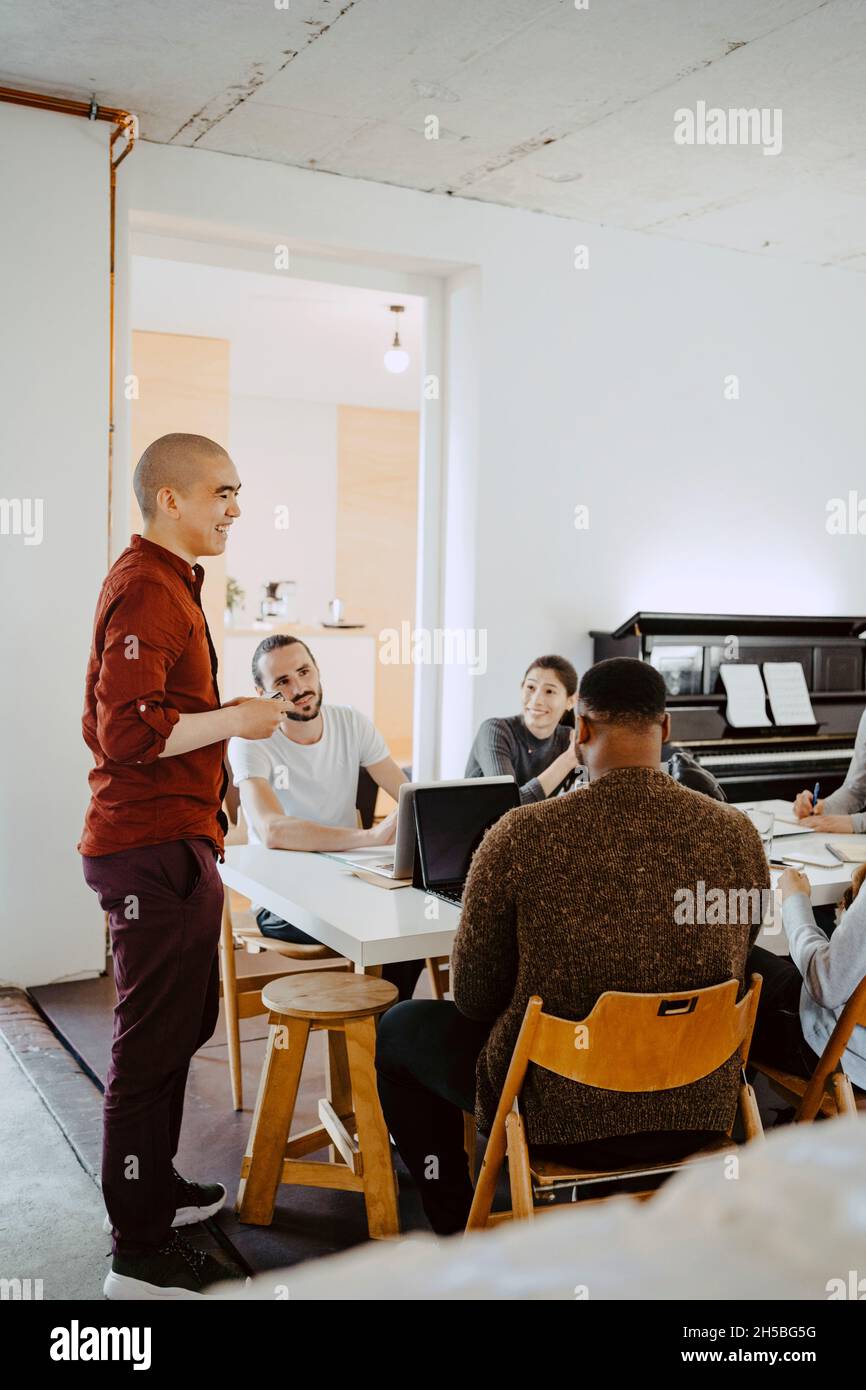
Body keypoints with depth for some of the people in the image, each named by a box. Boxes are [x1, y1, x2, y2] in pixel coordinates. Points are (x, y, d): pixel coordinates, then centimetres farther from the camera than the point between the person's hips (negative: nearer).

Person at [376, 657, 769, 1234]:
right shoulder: (739, 833, -10)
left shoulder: (522, 835, -21)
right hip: (700, 1111, 4)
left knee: (402, 1029, 21)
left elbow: (473, 997, -9)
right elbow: (732, 968, 6)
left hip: (563, 1116, -4)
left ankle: (457, 1224, 31)